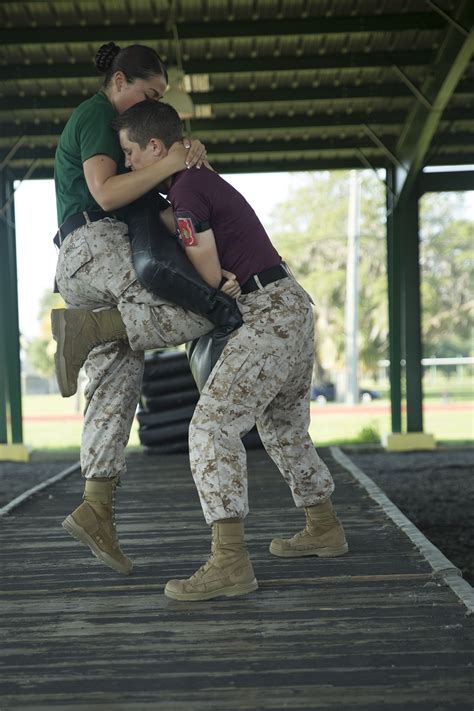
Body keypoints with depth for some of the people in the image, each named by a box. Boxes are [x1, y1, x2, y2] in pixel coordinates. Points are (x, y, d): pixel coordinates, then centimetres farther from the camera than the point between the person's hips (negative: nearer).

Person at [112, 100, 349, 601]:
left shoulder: (186, 190, -13)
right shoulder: (202, 180, 18)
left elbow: (209, 276, -13)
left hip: (269, 313, -11)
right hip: (293, 303, 11)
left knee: (213, 424, -15)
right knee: (282, 425, 24)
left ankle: (229, 562, -23)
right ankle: (323, 529, 37)